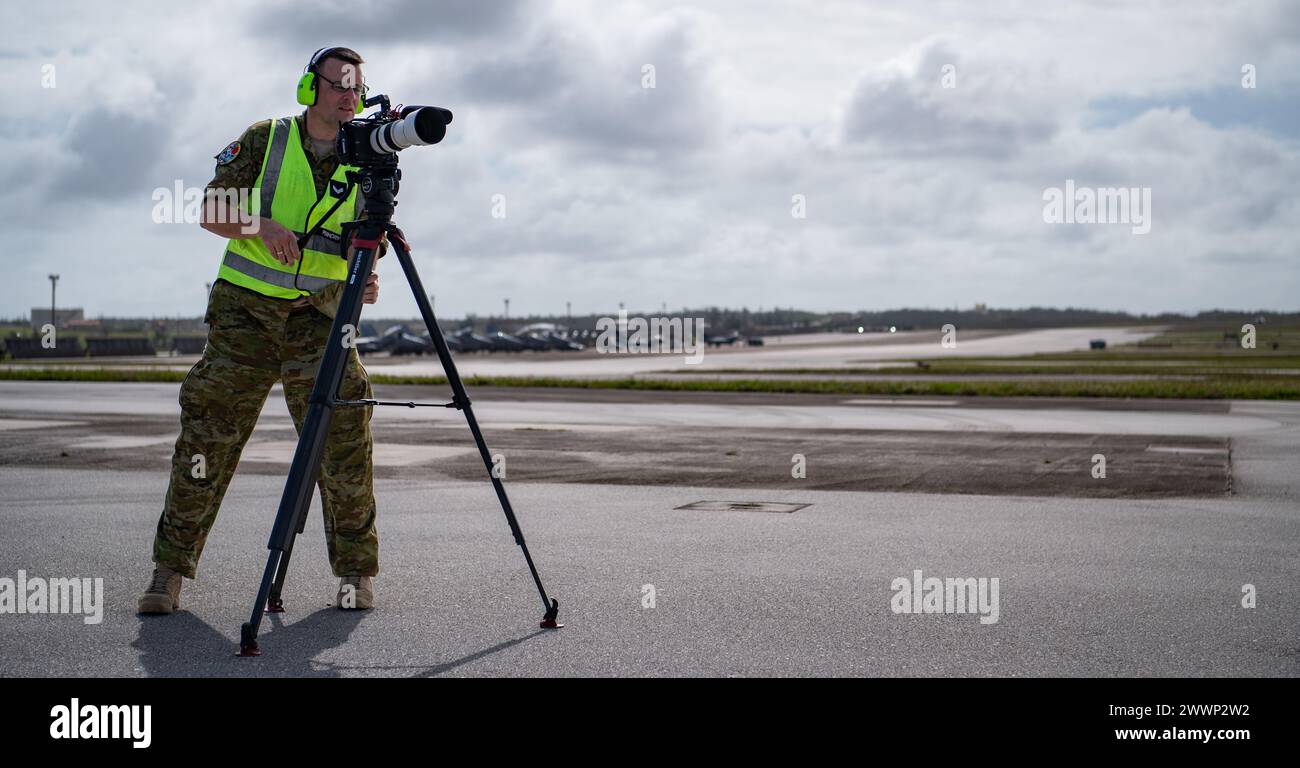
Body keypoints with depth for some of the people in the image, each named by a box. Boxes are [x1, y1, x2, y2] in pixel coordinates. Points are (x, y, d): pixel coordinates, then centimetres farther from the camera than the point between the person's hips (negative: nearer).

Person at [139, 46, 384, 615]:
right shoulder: (264, 141, 2)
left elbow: (369, 253, 4)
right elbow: (211, 211, 2)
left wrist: (364, 283, -19)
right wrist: (260, 227, -17)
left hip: (319, 318, 1)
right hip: (245, 312, 0)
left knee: (344, 442, -8)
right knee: (207, 437, 0)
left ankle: (355, 571, 6)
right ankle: (171, 568, 11)